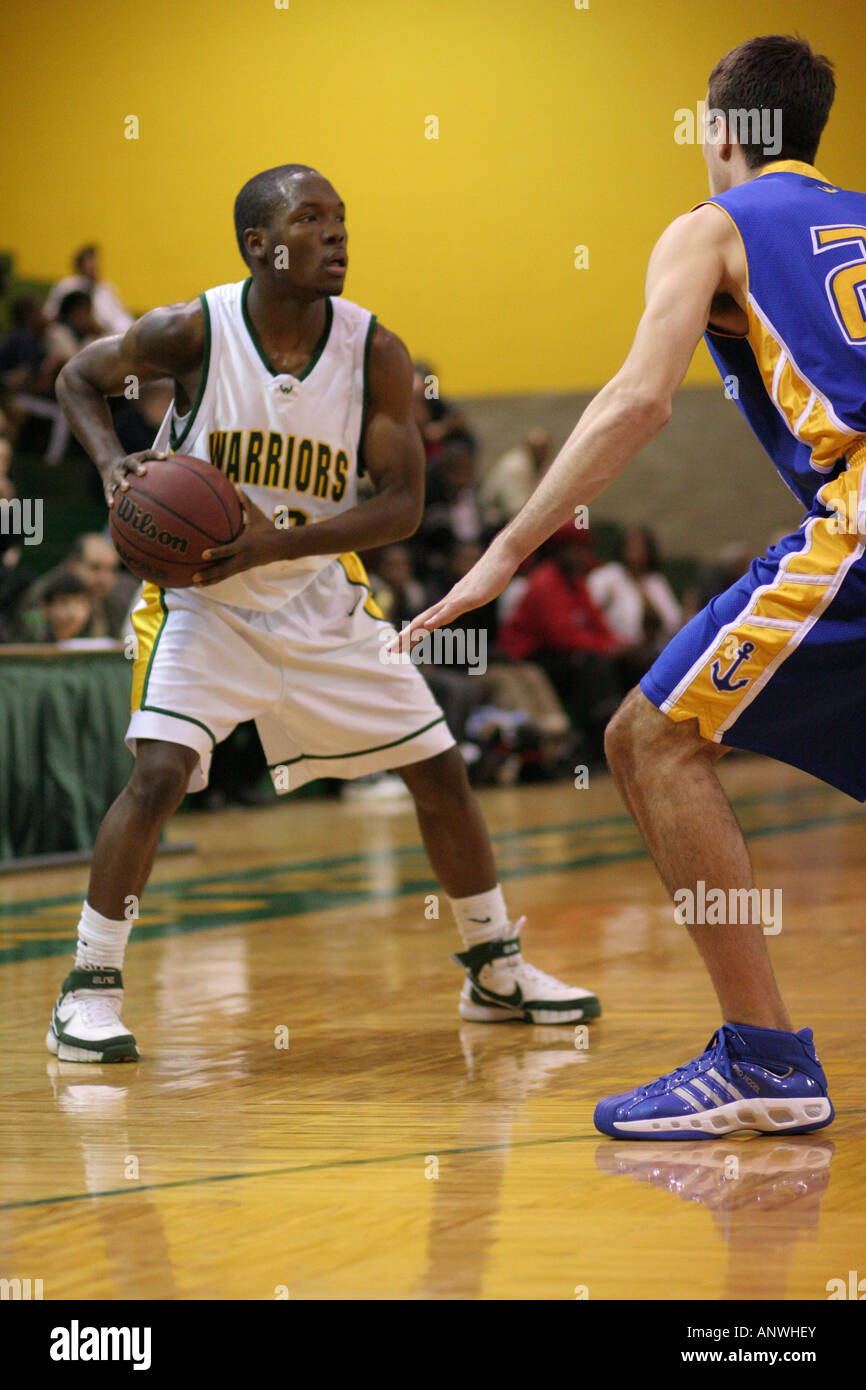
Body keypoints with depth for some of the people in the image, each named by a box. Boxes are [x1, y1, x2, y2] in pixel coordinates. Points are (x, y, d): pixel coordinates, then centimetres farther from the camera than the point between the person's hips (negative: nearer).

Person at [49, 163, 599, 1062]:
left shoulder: (374, 352, -13)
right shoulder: (192, 332, -17)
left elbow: (402, 504, -14)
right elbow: (79, 379, 0)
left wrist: (277, 542, -27)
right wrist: (114, 465, -19)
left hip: (320, 597, 3)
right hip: (203, 597, -3)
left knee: (439, 769, 5)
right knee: (157, 773, -23)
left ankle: (495, 970, 24)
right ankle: (88, 990, -11)